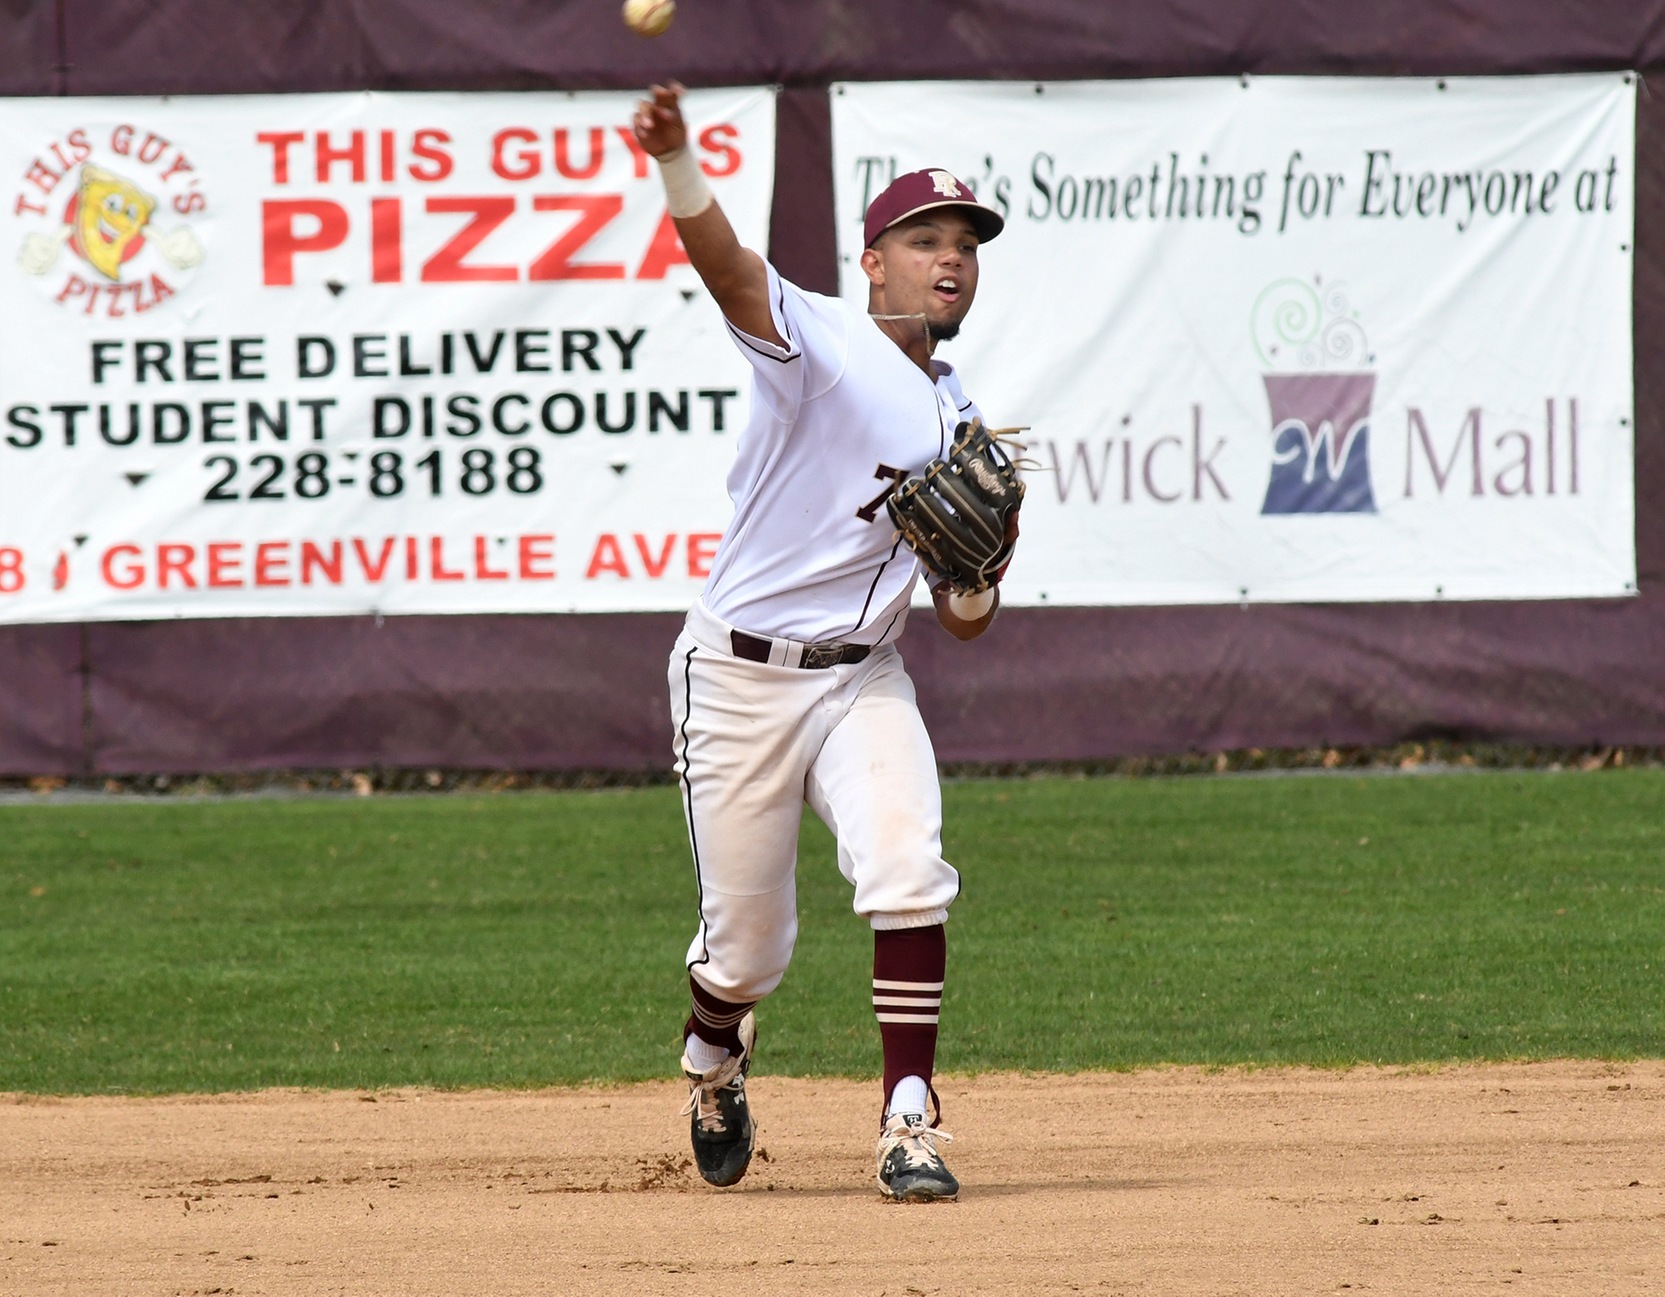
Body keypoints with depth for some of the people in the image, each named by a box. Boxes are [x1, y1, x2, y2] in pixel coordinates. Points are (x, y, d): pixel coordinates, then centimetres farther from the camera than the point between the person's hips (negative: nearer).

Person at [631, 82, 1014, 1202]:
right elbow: (724, 261, -29)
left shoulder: (960, 426, 11)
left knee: (909, 871, -22)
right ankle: (716, 1061, 38)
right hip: (739, 677, -4)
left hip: (864, 679, 4)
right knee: (749, 946, 2)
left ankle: (909, 1121, -19)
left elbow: (965, 623, 14)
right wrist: (676, 156, -49)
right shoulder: (817, 337, -6)